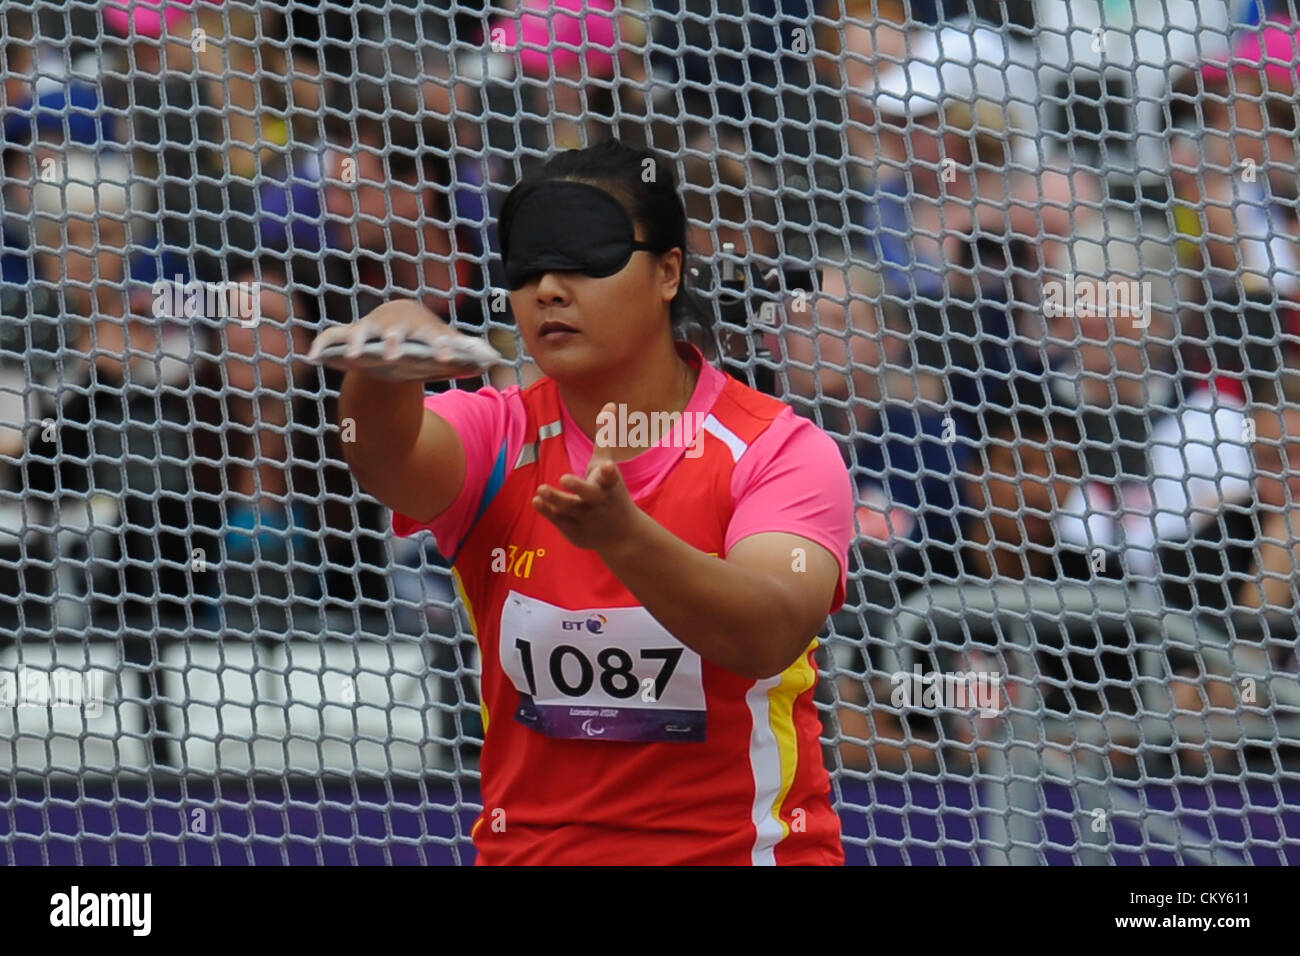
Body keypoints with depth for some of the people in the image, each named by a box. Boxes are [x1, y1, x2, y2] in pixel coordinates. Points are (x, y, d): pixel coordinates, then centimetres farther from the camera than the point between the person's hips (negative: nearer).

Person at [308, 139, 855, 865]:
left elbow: (770, 634, -22)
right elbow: (387, 458, -20)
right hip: (531, 846, 2)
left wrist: (621, 534, -37)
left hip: (742, 846, -2)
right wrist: (389, 357, -40)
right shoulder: (496, 437, 2)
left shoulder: (782, 450, -5)